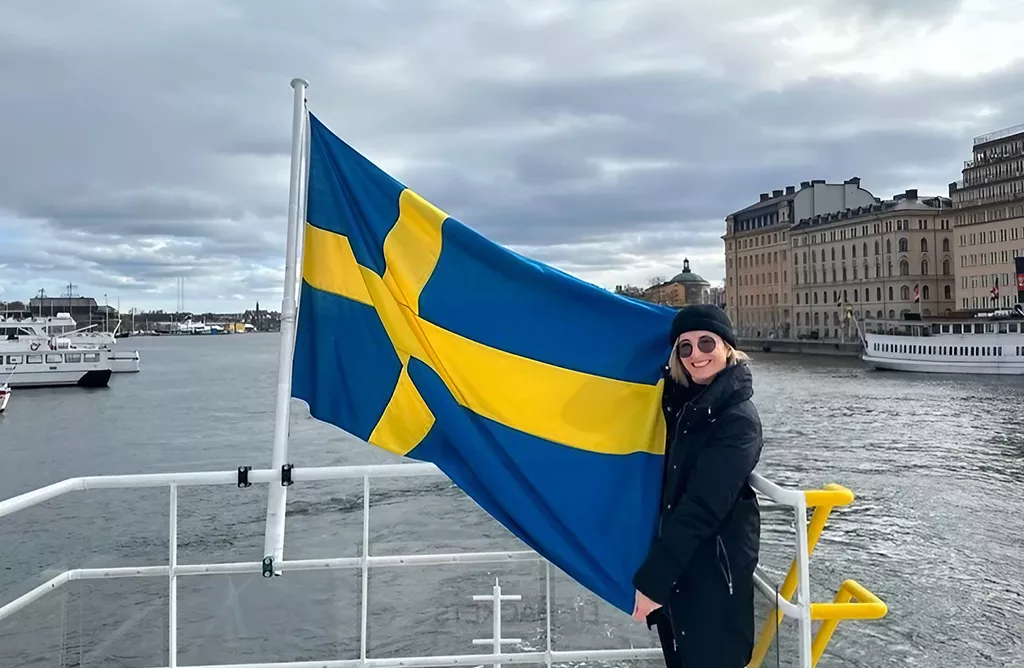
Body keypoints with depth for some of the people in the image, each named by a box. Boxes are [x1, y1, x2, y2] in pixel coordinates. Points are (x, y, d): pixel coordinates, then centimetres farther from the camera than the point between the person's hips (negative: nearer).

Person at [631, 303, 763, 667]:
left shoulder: (738, 419, -19)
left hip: (715, 571, -8)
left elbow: (701, 508, -23)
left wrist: (651, 580, -23)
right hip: (679, 561, 8)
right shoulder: (684, 400, 4)